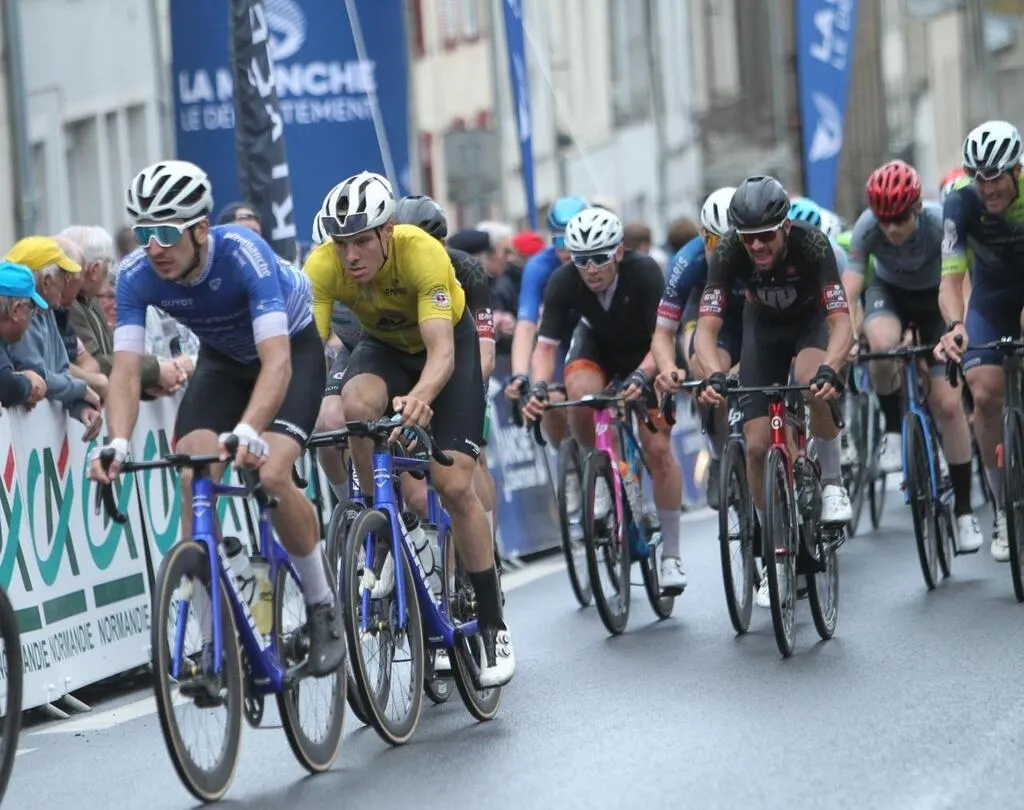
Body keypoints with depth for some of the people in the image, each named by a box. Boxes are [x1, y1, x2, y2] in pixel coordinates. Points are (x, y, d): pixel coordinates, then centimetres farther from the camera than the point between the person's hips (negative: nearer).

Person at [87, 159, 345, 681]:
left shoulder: (243, 255, -38)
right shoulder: (137, 275, -25)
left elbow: (276, 361, -46)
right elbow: (126, 368, -30)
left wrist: (247, 433, -62)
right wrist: (117, 443, -49)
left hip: (292, 348, -4)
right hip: (222, 358, 4)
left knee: (270, 473, -25)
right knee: (193, 480, -17)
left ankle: (323, 606, -1)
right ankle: (214, 639, -8)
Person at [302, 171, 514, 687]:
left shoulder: (421, 253, -37)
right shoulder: (322, 267, -29)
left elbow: (442, 352, -45)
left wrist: (420, 397, -66)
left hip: (449, 341, -2)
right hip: (384, 347, 2)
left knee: (454, 484, -15)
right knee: (356, 404, -34)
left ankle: (493, 626, -1)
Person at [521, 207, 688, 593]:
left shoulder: (645, 273, -33)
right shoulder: (563, 281, -27)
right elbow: (545, 345, -26)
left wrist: (640, 377, -54)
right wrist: (538, 387, -45)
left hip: (644, 350, -2)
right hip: (596, 345, 2)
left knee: (658, 447, -12)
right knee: (580, 391, -34)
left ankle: (671, 553, 0)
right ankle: (600, 476, -10)